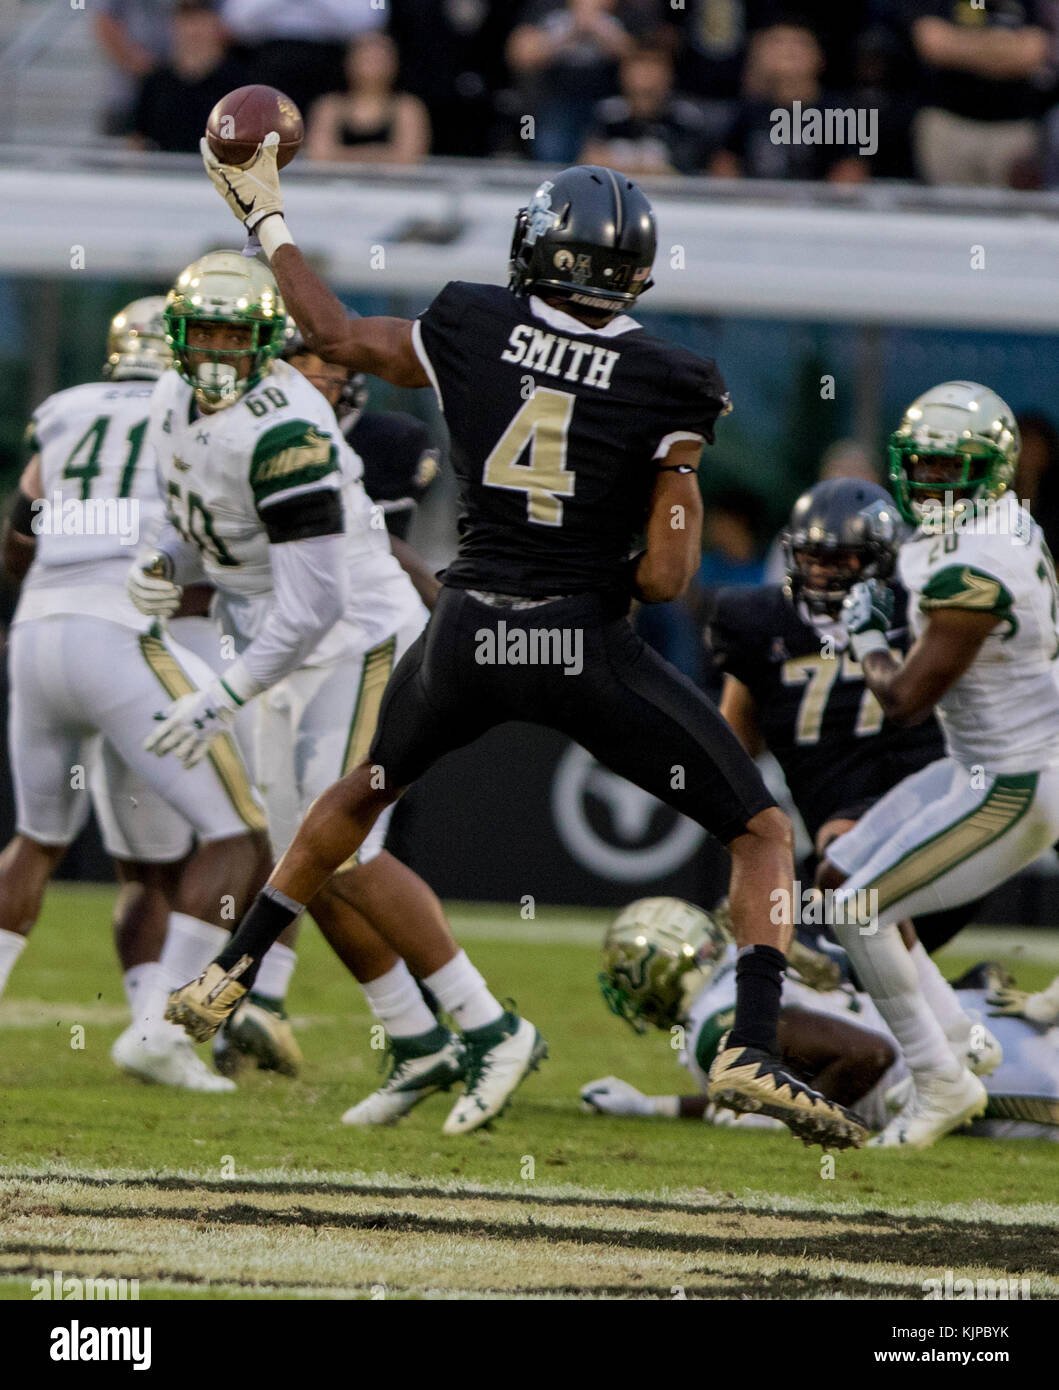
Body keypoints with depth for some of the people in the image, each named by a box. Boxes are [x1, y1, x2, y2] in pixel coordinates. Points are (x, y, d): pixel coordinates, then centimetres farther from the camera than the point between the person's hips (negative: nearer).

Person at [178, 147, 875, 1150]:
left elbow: (334, 335, 16)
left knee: (364, 790, 33)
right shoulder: (667, 389, -10)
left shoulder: (470, 332, -3)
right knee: (764, 833, 7)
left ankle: (228, 977, 39)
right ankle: (751, 1050, -12)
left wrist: (267, 218, 29)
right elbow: (664, 578, -12)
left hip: (468, 634, 3)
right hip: (588, 650, -3)